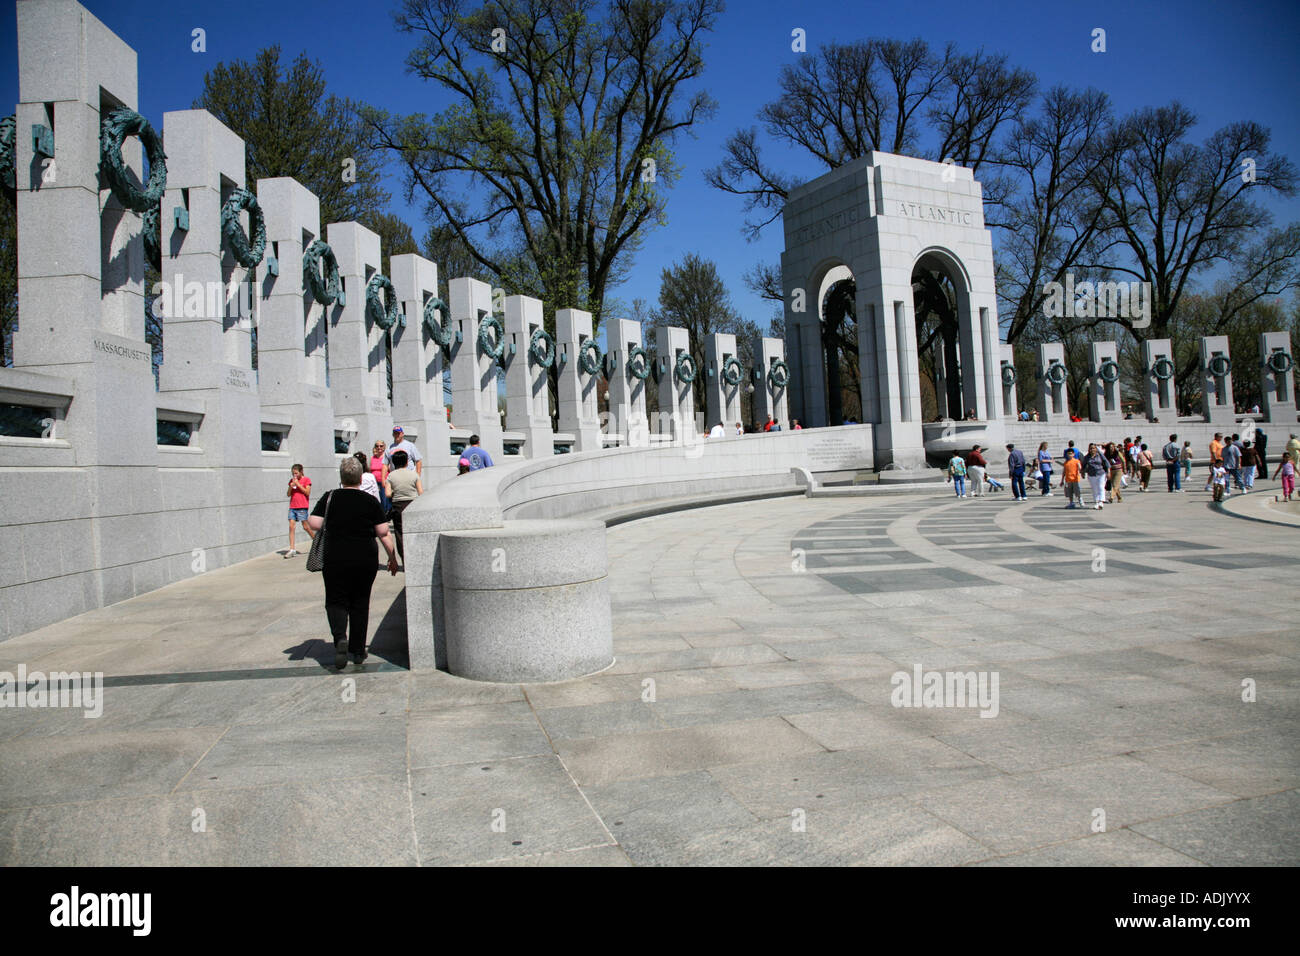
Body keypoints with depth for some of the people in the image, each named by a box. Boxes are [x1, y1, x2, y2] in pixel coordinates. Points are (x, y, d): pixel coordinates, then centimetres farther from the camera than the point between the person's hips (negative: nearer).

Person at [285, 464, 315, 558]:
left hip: (302, 507, -5)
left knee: (306, 527, -1)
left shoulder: (306, 480, -1)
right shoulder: (292, 480, 14)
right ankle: (292, 549, -6)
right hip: (292, 507, 5)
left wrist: (298, 484, -13)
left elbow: (307, 493, -10)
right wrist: (291, 486, -5)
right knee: (291, 526, -5)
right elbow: (288, 494, 13)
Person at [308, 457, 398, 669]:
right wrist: (392, 557, 8)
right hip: (365, 561, 1)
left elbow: (314, 524, -7)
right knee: (360, 604, 12)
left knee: (336, 601, 9)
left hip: (336, 561, -1)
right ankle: (358, 651, 16)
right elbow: (384, 533, -2)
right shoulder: (370, 501, 0)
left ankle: (340, 637, -18)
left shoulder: (329, 498, -1)